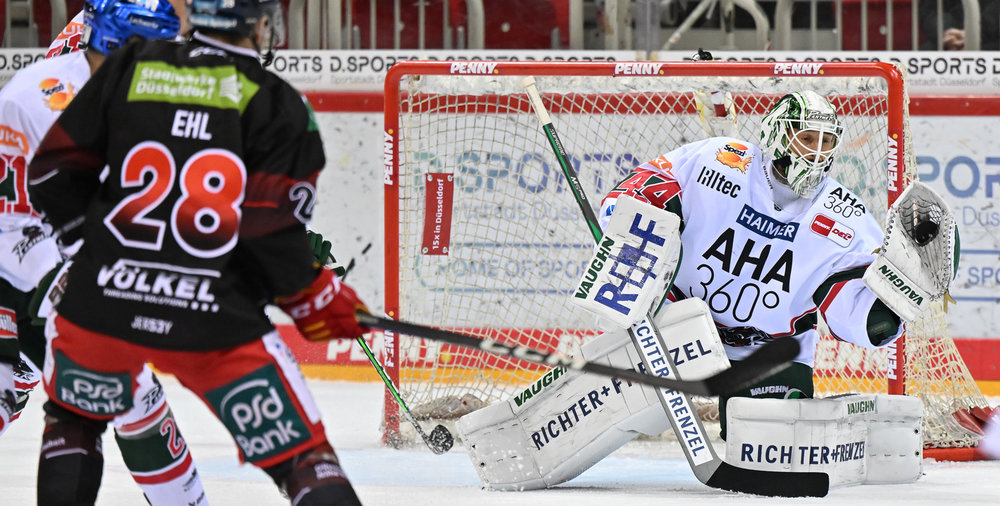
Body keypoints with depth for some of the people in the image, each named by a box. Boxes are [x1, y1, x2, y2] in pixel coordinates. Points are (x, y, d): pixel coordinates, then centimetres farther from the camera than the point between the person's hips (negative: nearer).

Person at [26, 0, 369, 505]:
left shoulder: (129, 68, 6)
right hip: (214, 323, -3)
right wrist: (315, 296, 7)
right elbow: (272, 229, -10)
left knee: (72, 420, 30)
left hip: (102, 305, 3)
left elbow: (54, 173, 7)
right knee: (302, 456, 3)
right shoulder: (278, 105, -3)